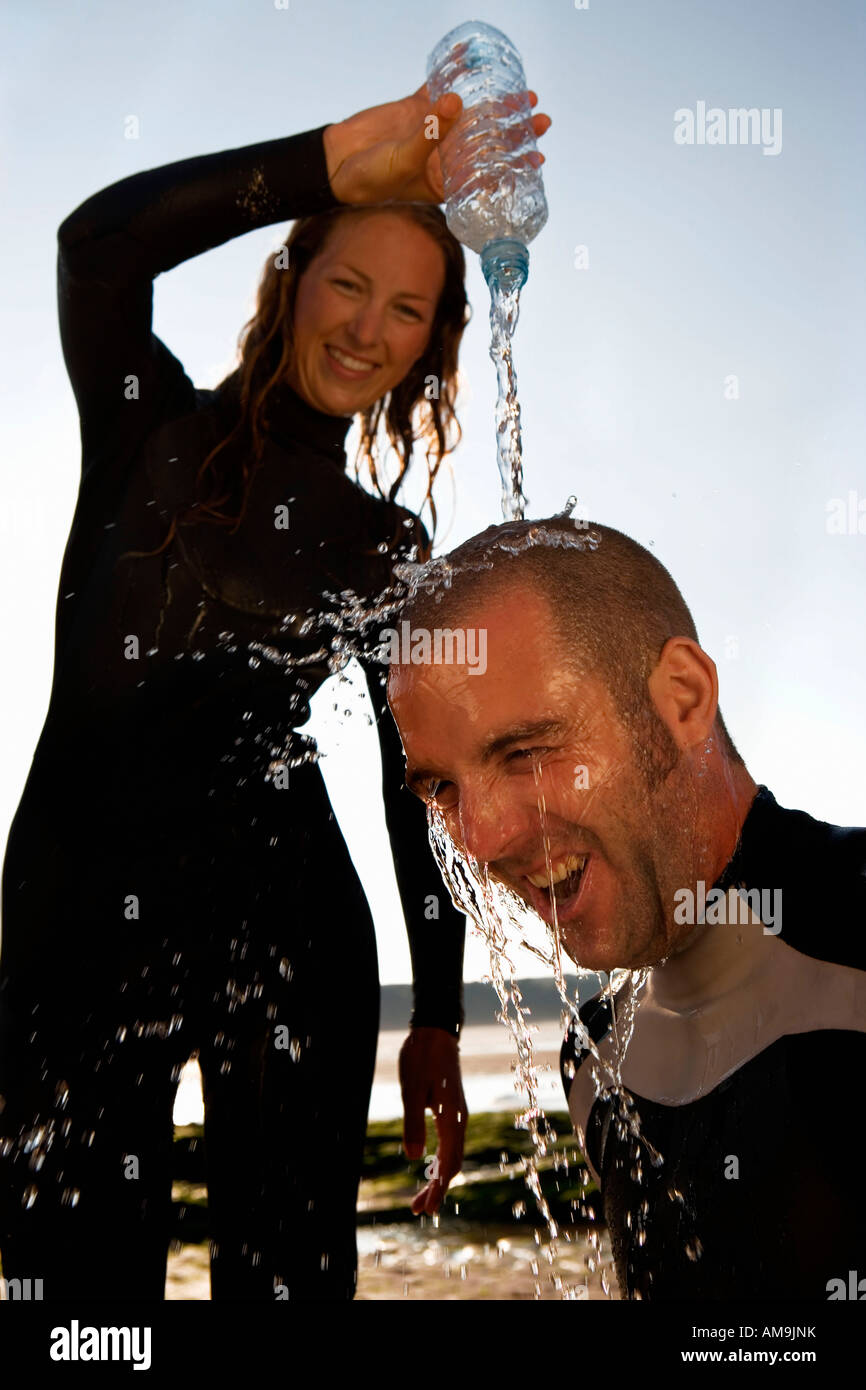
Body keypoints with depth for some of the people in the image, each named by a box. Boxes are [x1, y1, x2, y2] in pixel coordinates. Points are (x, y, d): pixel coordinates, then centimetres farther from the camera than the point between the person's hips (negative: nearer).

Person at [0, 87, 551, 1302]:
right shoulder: (155, 427, 5)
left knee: (293, 1267, 6)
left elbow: (418, 785, 10)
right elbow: (98, 242, -16)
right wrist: (350, 157, -19)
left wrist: (437, 1021, 7)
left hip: (291, 928, 2)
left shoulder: (392, 548, 11)